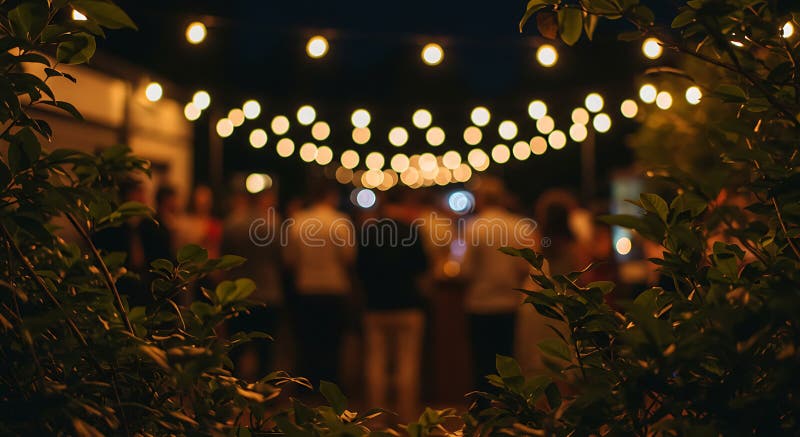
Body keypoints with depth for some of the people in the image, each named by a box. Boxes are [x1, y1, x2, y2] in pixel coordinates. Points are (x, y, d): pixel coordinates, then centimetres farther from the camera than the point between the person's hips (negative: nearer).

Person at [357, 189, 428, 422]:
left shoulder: (368, 230, 1)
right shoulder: (411, 230, -8)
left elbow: (360, 266, 8)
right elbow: (421, 266, -2)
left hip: (375, 306, 3)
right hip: (407, 306, -3)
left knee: (376, 362, 8)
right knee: (407, 363, 2)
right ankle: (407, 417, 3)